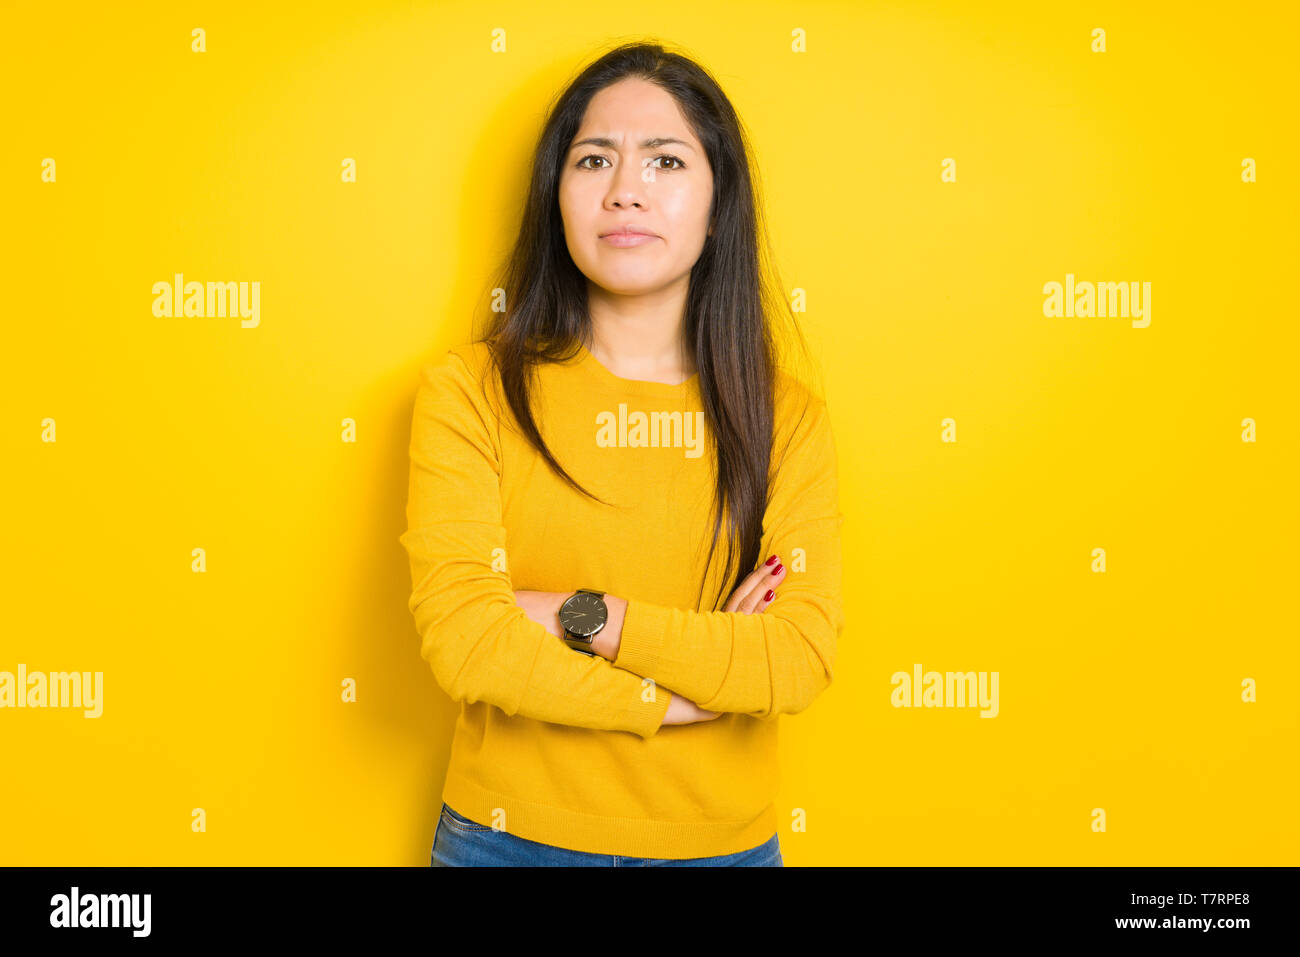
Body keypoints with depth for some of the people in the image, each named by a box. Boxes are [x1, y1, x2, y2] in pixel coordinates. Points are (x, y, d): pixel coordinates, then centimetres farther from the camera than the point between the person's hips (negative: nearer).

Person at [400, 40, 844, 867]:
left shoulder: (789, 417, -4)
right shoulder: (470, 390, -8)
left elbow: (801, 660, -14)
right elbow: (462, 641, -17)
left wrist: (581, 616, -18)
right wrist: (686, 688, -14)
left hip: (722, 840, 2)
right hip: (510, 835, -1)